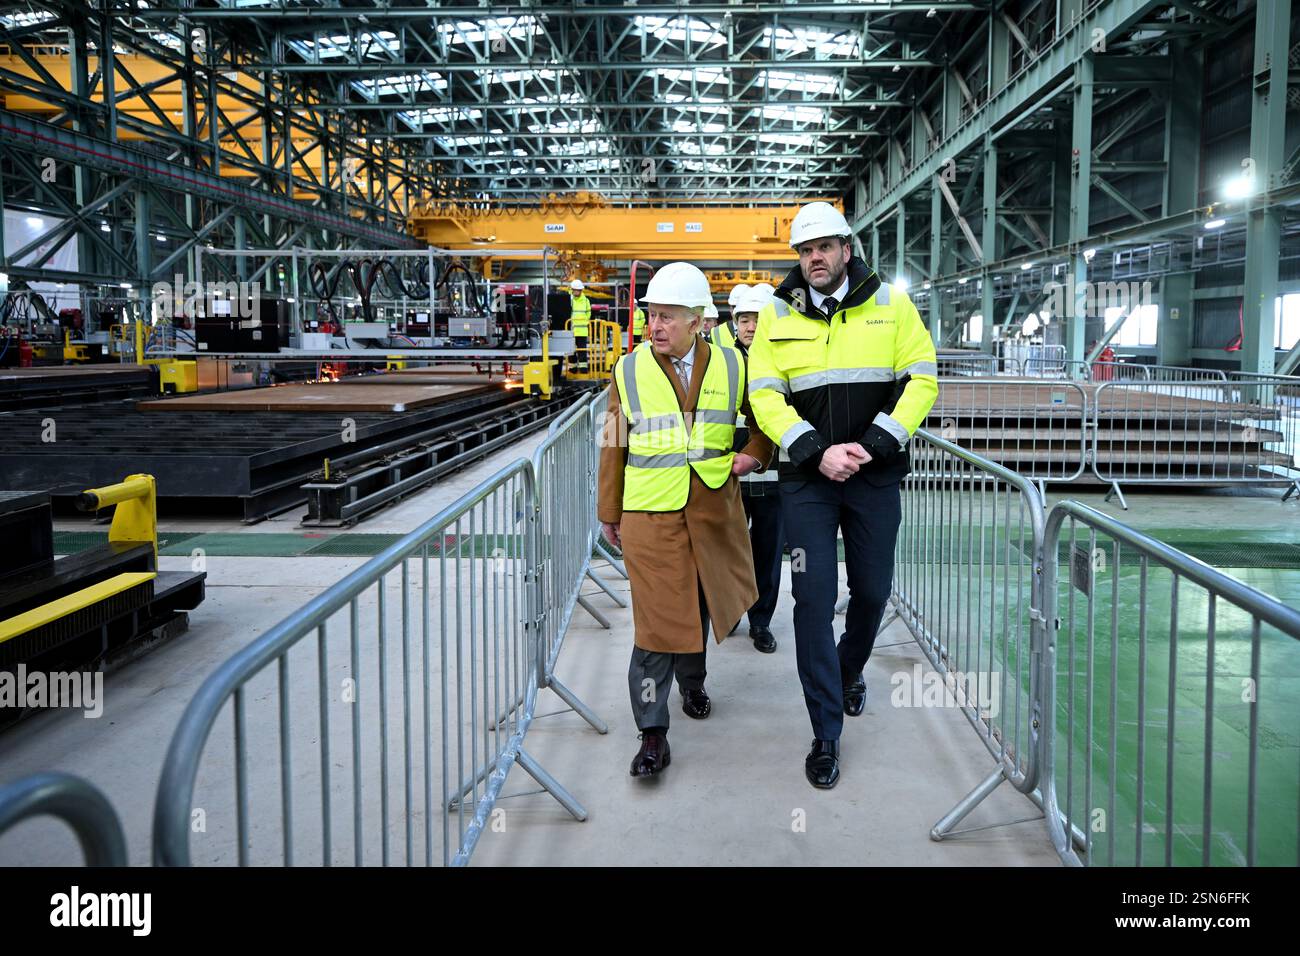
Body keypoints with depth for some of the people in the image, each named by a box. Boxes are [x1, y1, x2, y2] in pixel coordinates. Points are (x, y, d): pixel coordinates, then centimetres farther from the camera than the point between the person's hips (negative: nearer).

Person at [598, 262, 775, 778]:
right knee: (656, 615, -7)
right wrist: (609, 512, 8)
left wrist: (754, 452, -2)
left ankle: (692, 681, 45)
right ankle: (653, 733, 1)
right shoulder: (629, 370, -1)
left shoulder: (731, 366, 0)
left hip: (713, 508, 2)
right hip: (649, 511, -2)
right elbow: (614, 446, 4)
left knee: (699, 601, 17)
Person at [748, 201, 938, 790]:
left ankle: (850, 670, 44)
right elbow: (765, 398, -3)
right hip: (807, 479, -1)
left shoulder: (891, 306, 2)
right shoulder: (777, 318, 3)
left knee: (872, 592, 12)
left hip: (875, 476, 1)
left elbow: (922, 382, -2)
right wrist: (818, 451, -16)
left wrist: (871, 444, -14)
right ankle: (826, 736, 5)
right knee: (814, 598, -4)